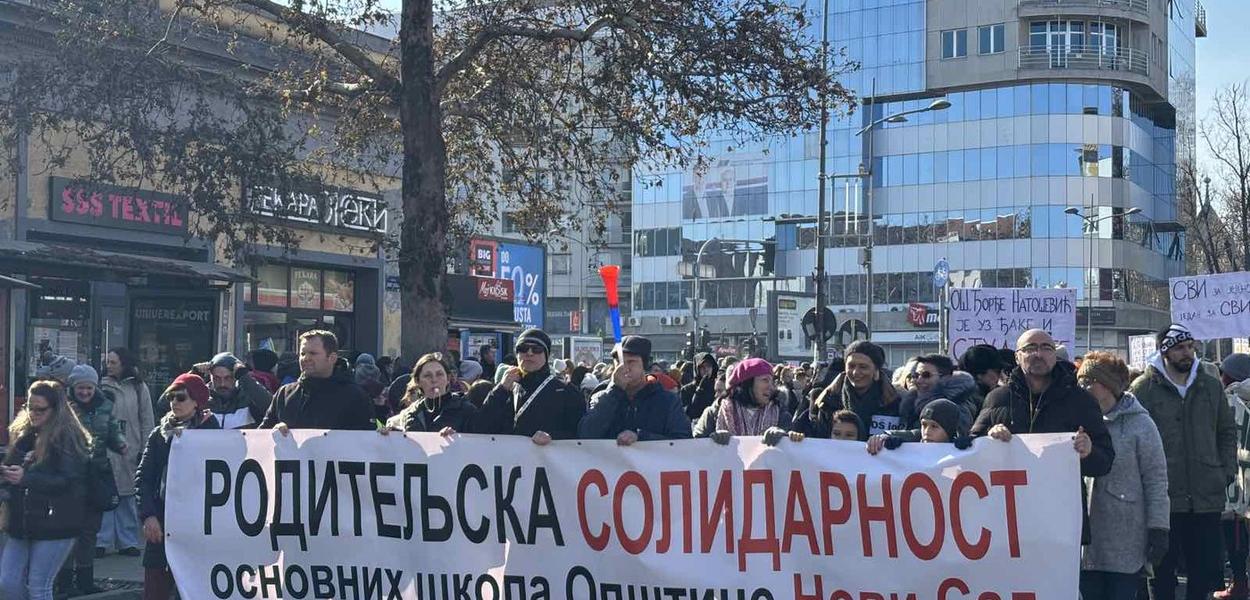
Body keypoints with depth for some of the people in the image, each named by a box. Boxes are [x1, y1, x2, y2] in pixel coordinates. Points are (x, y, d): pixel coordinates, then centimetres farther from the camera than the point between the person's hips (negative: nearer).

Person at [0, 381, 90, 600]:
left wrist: (25, 478, -26)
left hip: (55, 525, -7)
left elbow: (69, 481, -18)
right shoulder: (23, 435, 11)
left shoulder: (68, 438, -10)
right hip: (22, 523, 7)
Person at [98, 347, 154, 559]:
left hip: (129, 452, 1)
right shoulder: (101, 387, 3)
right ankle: (102, 541, 7)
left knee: (128, 498, 6)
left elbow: (147, 421, 8)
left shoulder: (139, 388, 6)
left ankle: (127, 541, 13)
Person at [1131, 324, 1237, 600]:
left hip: (1207, 497, 4)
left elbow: (1227, 432, 18)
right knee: (1162, 572, 5)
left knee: (1205, 570, 9)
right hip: (1163, 498, -3)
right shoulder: (1143, 388, -2)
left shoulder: (1211, 386, 11)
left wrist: (1227, 471, 7)